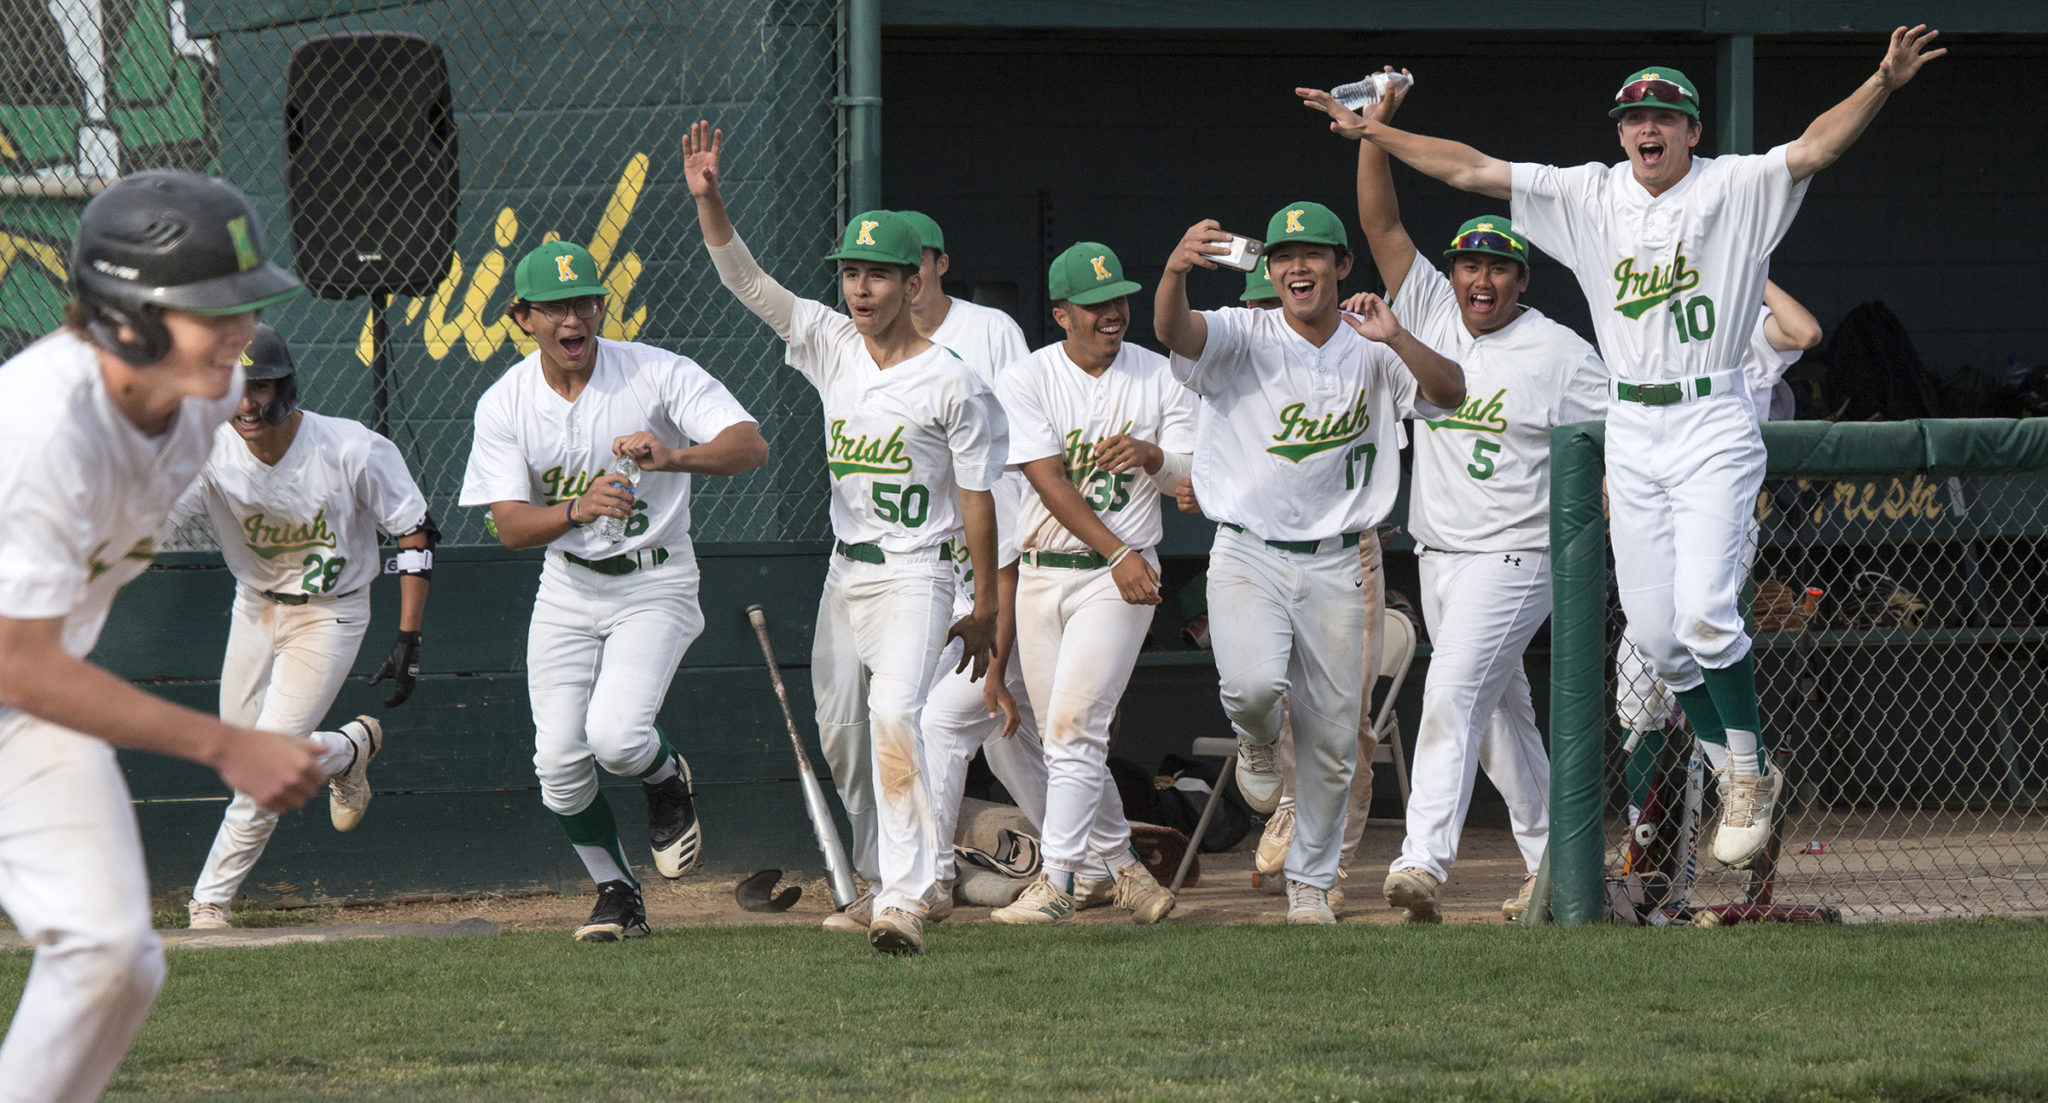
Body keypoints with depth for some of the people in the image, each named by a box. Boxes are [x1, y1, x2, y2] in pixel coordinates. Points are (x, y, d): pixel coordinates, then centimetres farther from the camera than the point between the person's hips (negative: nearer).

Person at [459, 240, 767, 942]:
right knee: (559, 761, -4)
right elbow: (509, 526, -14)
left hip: (655, 585, -3)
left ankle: (668, 780, 14)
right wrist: (580, 511, -34)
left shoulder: (657, 375, -15)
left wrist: (672, 457, -44)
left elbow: (751, 446, -24)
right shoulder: (505, 404, -7)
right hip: (567, 590, 3)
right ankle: (617, 893, 19)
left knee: (614, 735, -23)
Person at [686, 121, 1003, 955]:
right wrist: (708, 199, -18)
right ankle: (883, 879, 29)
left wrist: (984, 610, -4)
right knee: (839, 737, 11)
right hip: (844, 572, 7)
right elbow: (745, 280, -2)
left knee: (893, 715, -24)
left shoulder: (951, 384, -10)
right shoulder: (828, 343, 4)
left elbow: (977, 500, -6)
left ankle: (905, 900, -31)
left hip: (915, 576, -7)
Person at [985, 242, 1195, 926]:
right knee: (1066, 735, 7)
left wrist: (1150, 454, -16)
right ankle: (1114, 862, 23)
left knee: (1074, 724, -14)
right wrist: (1119, 553, -17)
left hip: (1120, 580, -2)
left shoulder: (1161, 379, 4)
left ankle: (1058, 880, -17)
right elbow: (1050, 482, -10)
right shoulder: (1025, 382, -2)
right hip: (1042, 575, 2)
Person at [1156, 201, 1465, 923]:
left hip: (1334, 566, 3)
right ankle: (1255, 743, 9)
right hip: (1247, 557, -2)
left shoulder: (1370, 351, 3)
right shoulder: (1244, 337, -4)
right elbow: (1173, 330, -24)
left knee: (1332, 738, 5)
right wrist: (1176, 269, -45)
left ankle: (1311, 881, 23)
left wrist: (1395, 339, -27)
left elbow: (1450, 393, -10)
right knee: (1253, 682, -28)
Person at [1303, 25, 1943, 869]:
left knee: (1703, 609, -18)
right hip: (1630, 432, 5)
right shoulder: (1589, 197, 8)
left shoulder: (1732, 189, -4)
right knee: (1656, 631, 3)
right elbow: (1471, 170, 7)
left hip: (1713, 426, -5)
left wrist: (1883, 86, -37)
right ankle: (1740, 777, 19)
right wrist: (1373, 132, 3)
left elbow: (1815, 148, -20)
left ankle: (1750, 768, 0)